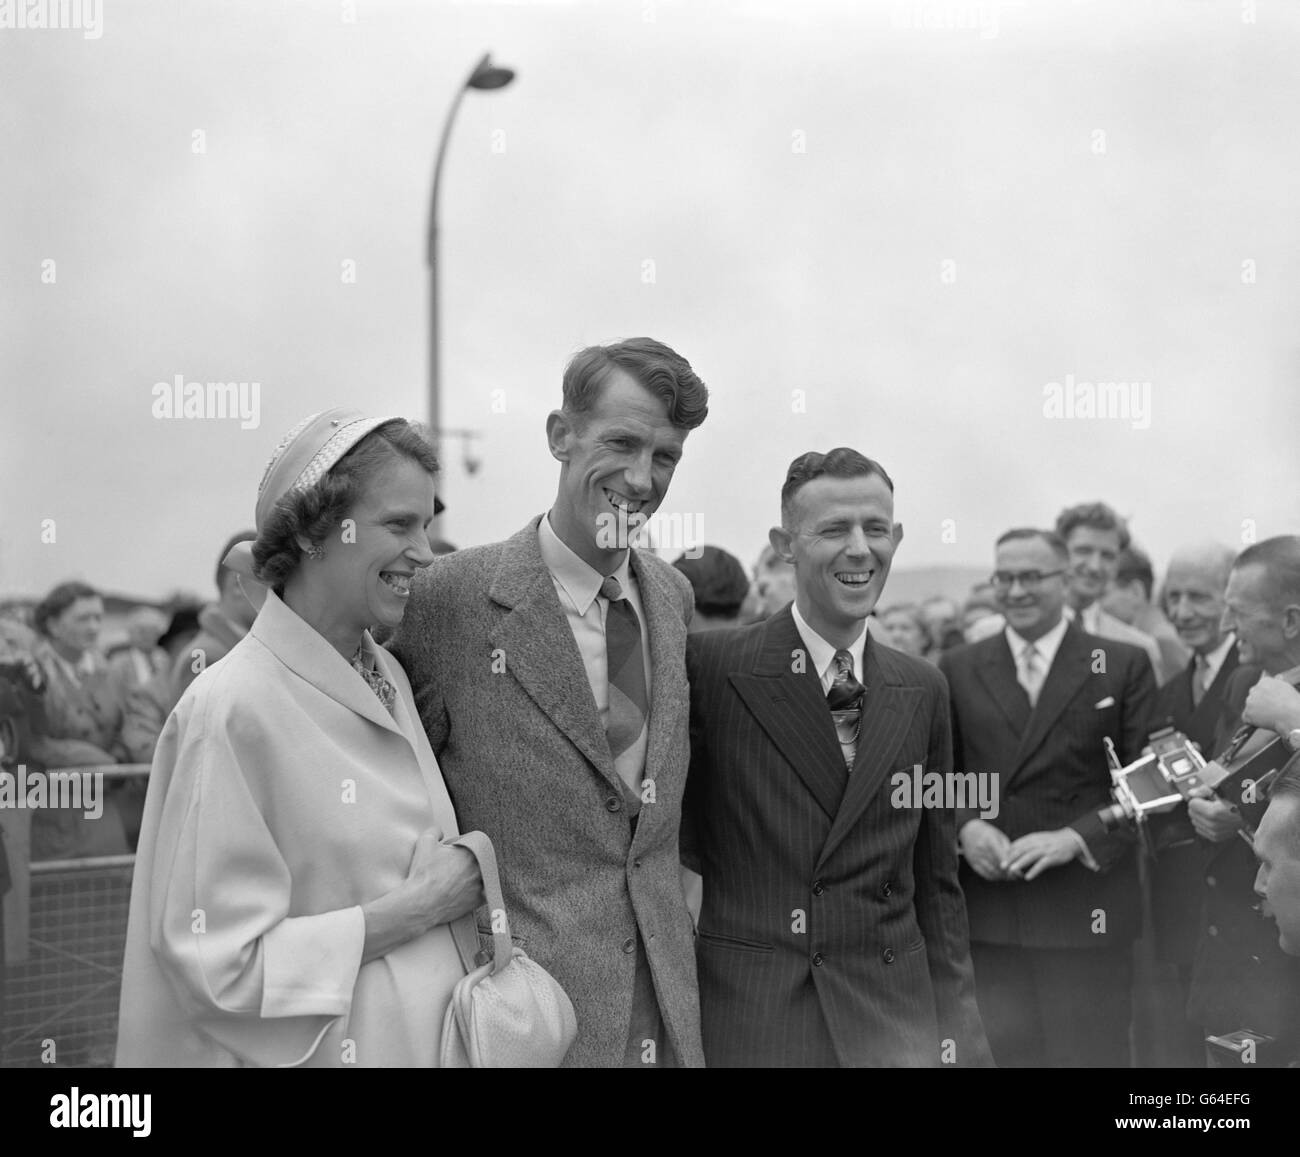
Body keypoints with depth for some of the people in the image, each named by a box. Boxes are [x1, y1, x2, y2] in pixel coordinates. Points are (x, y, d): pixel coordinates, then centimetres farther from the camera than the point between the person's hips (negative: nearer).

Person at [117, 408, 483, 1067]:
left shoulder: (389, 677, 2)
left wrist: (457, 885, -2)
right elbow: (217, 964, -20)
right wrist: (413, 908, -18)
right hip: (322, 1047, -7)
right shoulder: (231, 709, -19)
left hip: (432, 1030, 7)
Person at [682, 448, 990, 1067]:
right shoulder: (710, 667, -6)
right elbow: (672, 847, 0)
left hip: (895, 1019, 3)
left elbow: (935, 880, 12)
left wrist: (955, 1034, 7)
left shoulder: (922, 690, 8)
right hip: (746, 1020, -3)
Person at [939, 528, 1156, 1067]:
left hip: (1086, 910, -2)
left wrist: (1076, 837, -14)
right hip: (987, 906, 2)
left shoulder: (1124, 666, 3)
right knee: (999, 1053, 5)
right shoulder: (958, 669, 11)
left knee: (1089, 1053, 2)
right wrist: (964, 825, -7)